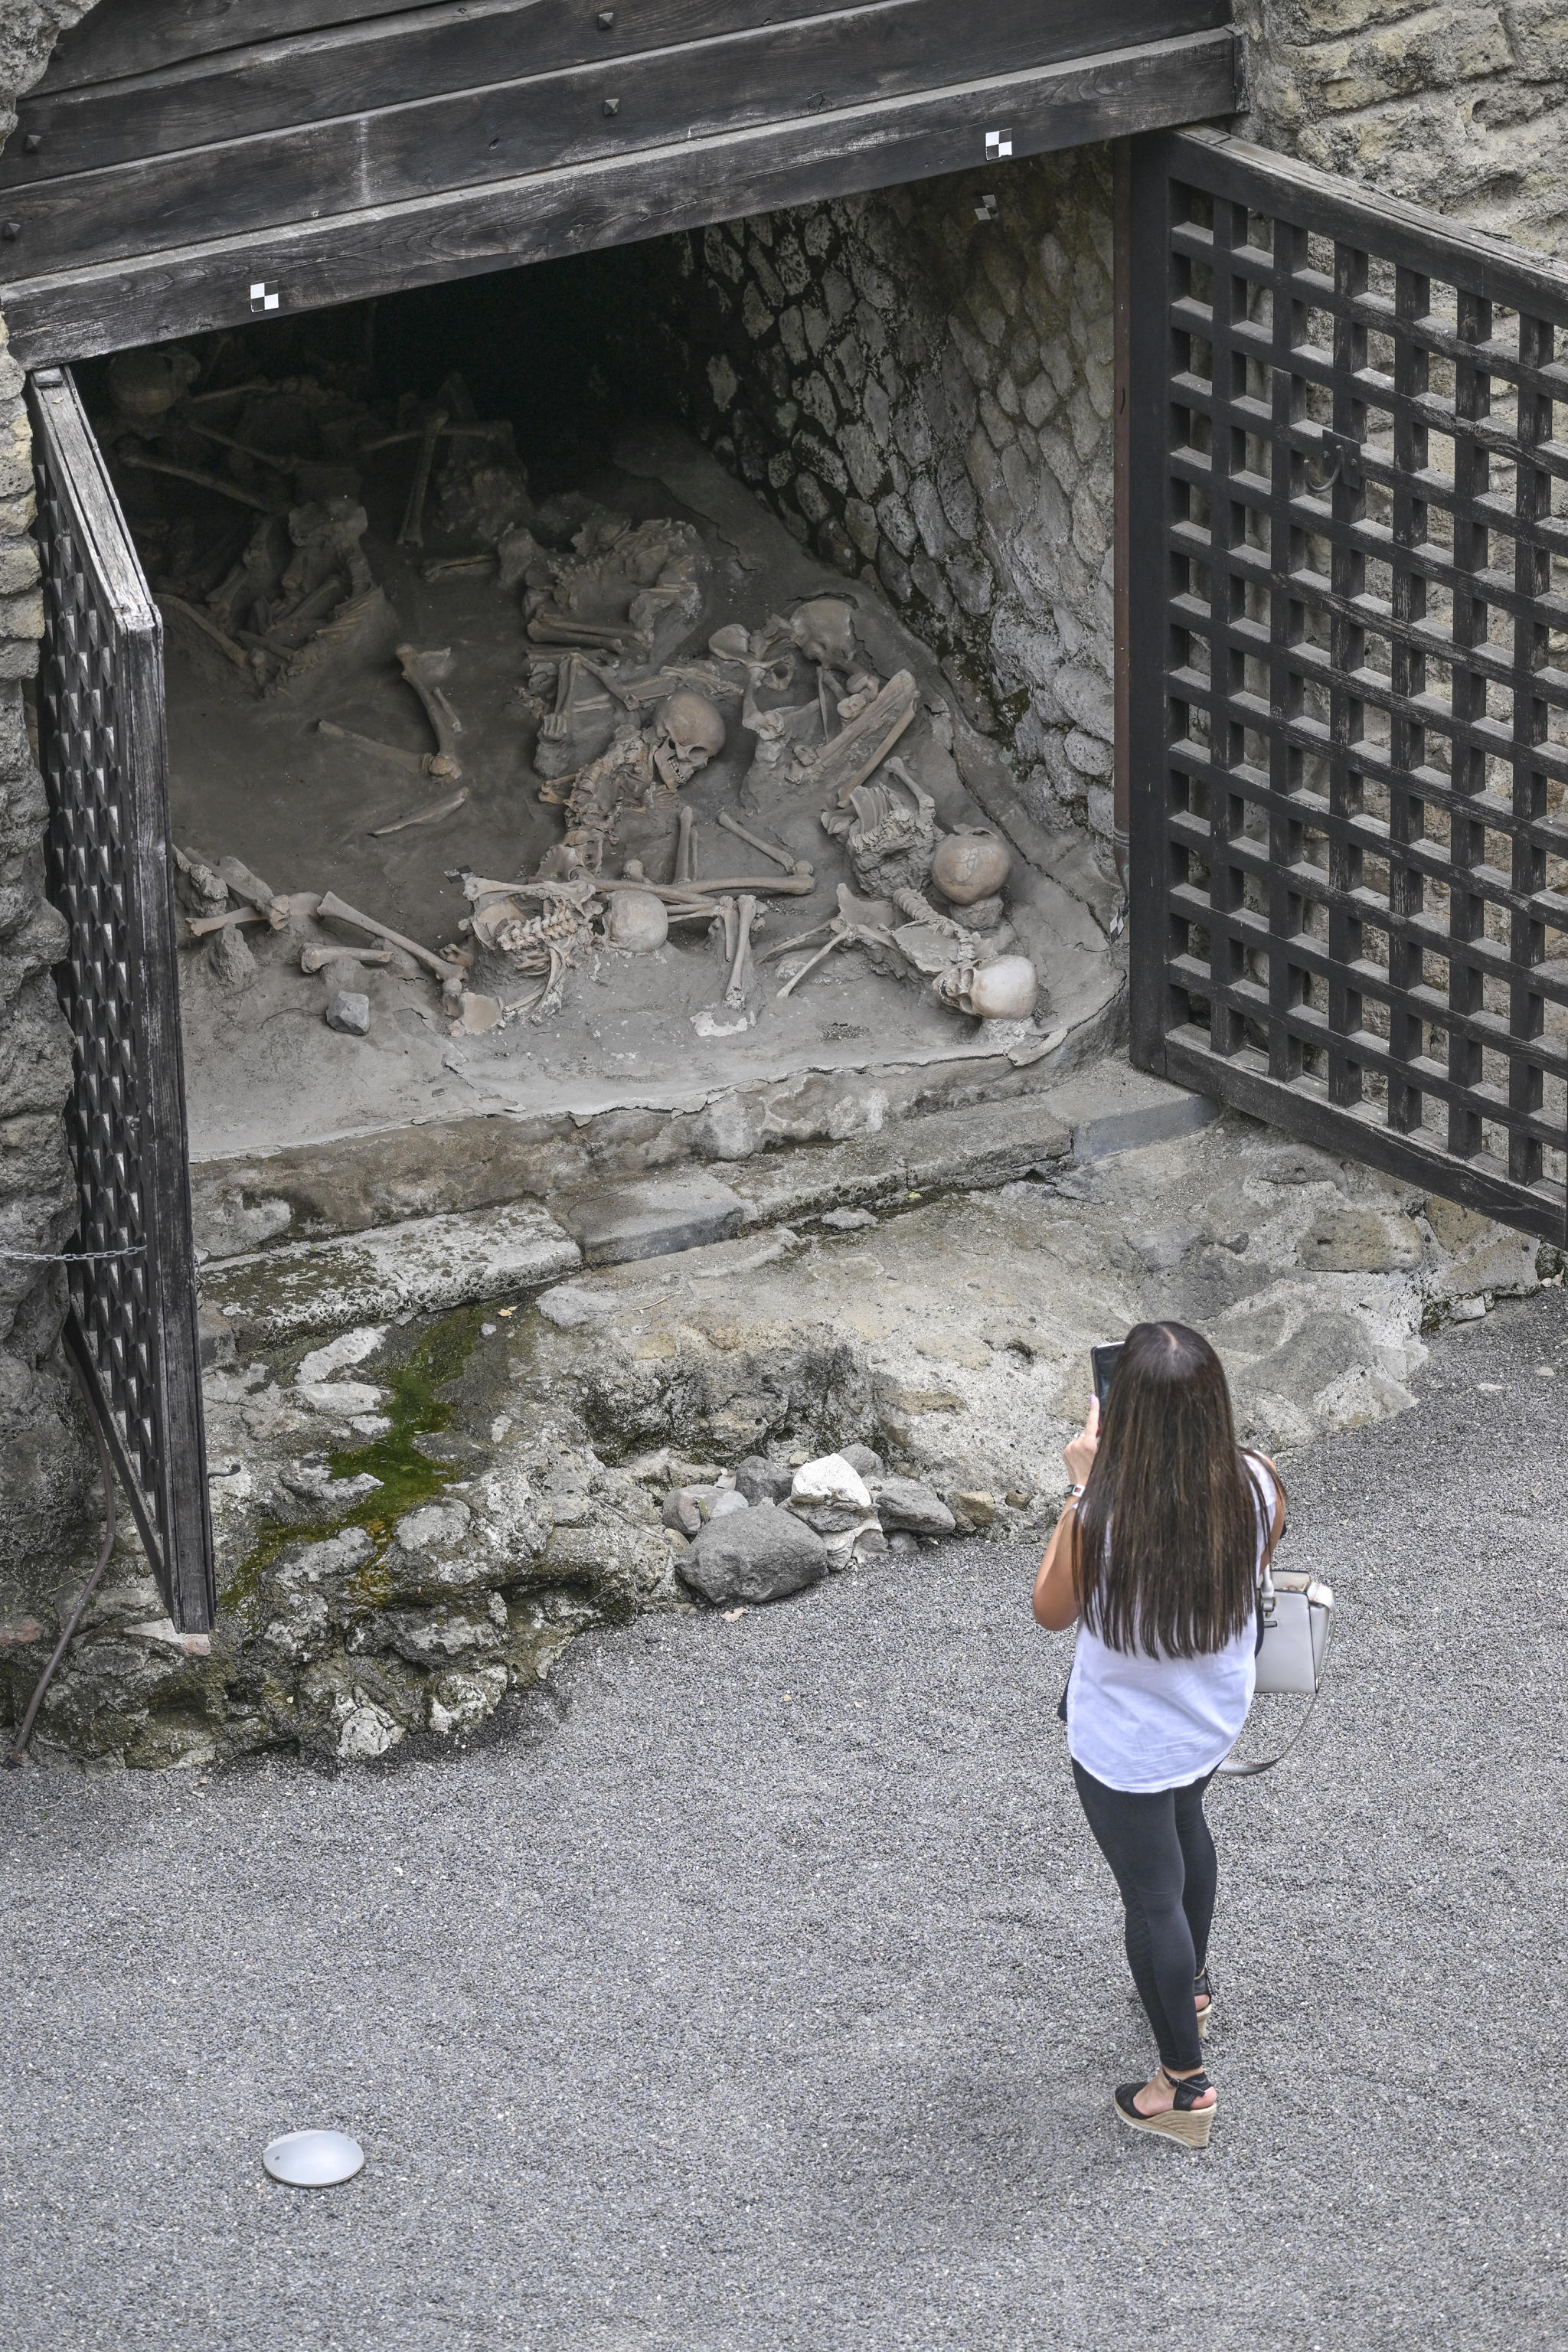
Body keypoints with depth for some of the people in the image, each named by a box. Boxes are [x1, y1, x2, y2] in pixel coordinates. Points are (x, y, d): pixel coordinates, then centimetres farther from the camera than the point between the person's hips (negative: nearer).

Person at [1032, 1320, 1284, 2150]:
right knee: (1184, 1826, 35)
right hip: (1214, 1717, 5)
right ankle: (1191, 1981, 60)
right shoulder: (1257, 1486, -24)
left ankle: (1185, 2085, 33)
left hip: (1125, 1745, -5)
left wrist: (1082, 1489, -13)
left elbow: (1052, 1612, -14)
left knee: (1152, 1894, 16)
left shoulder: (1102, 1517, -36)